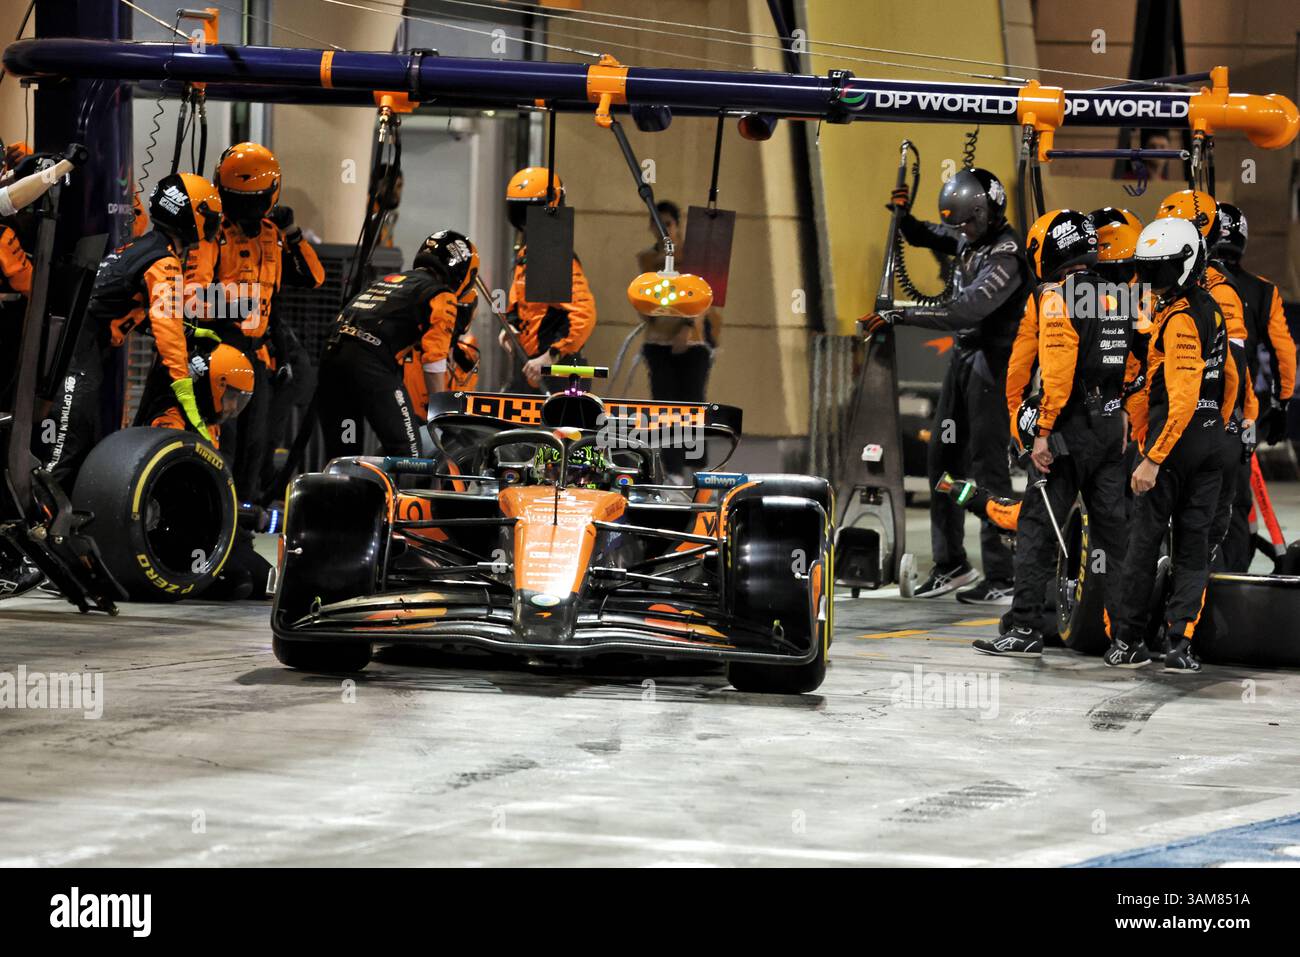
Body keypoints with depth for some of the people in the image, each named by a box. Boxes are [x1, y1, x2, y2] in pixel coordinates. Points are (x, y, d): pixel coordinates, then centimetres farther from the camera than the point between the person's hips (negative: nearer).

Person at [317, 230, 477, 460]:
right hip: (373, 363, -8)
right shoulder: (442, 295, 7)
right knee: (406, 452, -7)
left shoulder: (386, 279, 31)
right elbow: (434, 359, 1)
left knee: (340, 455, 12)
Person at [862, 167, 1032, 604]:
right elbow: (922, 236, 24)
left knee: (988, 468, -10)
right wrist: (902, 214, 1)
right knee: (942, 458, 12)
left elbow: (965, 309, -34)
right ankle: (951, 565, 21)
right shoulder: (970, 236, 5)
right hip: (964, 356, 9)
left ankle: (1002, 580, -7)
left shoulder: (1007, 257, -23)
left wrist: (898, 315, -34)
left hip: (993, 363, -9)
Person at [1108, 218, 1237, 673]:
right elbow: (1229, 379, 20)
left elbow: (1182, 400, -25)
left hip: (1174, 437, -9)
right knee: (1193, 542, 8)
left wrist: (1152, 459, -25)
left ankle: (1128, 640, 8)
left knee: (1145, 540, 2)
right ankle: (1180, 644, 5)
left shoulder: (1179, 320, -19)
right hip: (1210, 440, 9)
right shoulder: (1210, 309, 10)